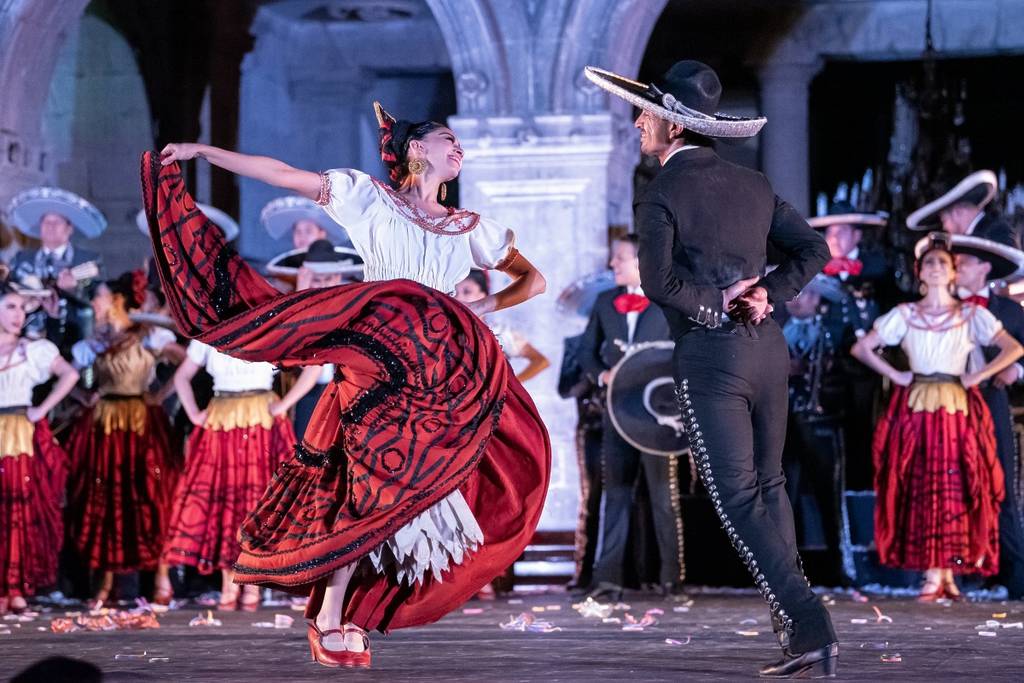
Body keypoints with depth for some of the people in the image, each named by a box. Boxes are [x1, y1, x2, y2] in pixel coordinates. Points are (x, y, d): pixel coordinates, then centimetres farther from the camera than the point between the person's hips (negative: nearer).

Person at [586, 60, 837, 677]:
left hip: (710, 355, -6)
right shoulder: (752, 184, 11)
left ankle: (811, 629, -14)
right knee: (769, 484, 18)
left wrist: (719, 303, -8)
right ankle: (800, 629, 17)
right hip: (767, 347, 6)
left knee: (738, 500, -4)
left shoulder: (662, 193, -8)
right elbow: (812, 249, 9)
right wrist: (768, 296, 1)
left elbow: (657, 280, -20)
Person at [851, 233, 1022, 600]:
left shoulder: (971, 315, 6)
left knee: (954, 488, -8)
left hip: (958, 411, -1)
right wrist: (895, 375, 0)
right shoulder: (904, 315, 9)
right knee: (921, 489, -5)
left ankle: (941, 576, -8)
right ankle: (937, 575, -2)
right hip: (915, 411, 1)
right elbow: (861, 348, 9)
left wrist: (977, 376, -5)